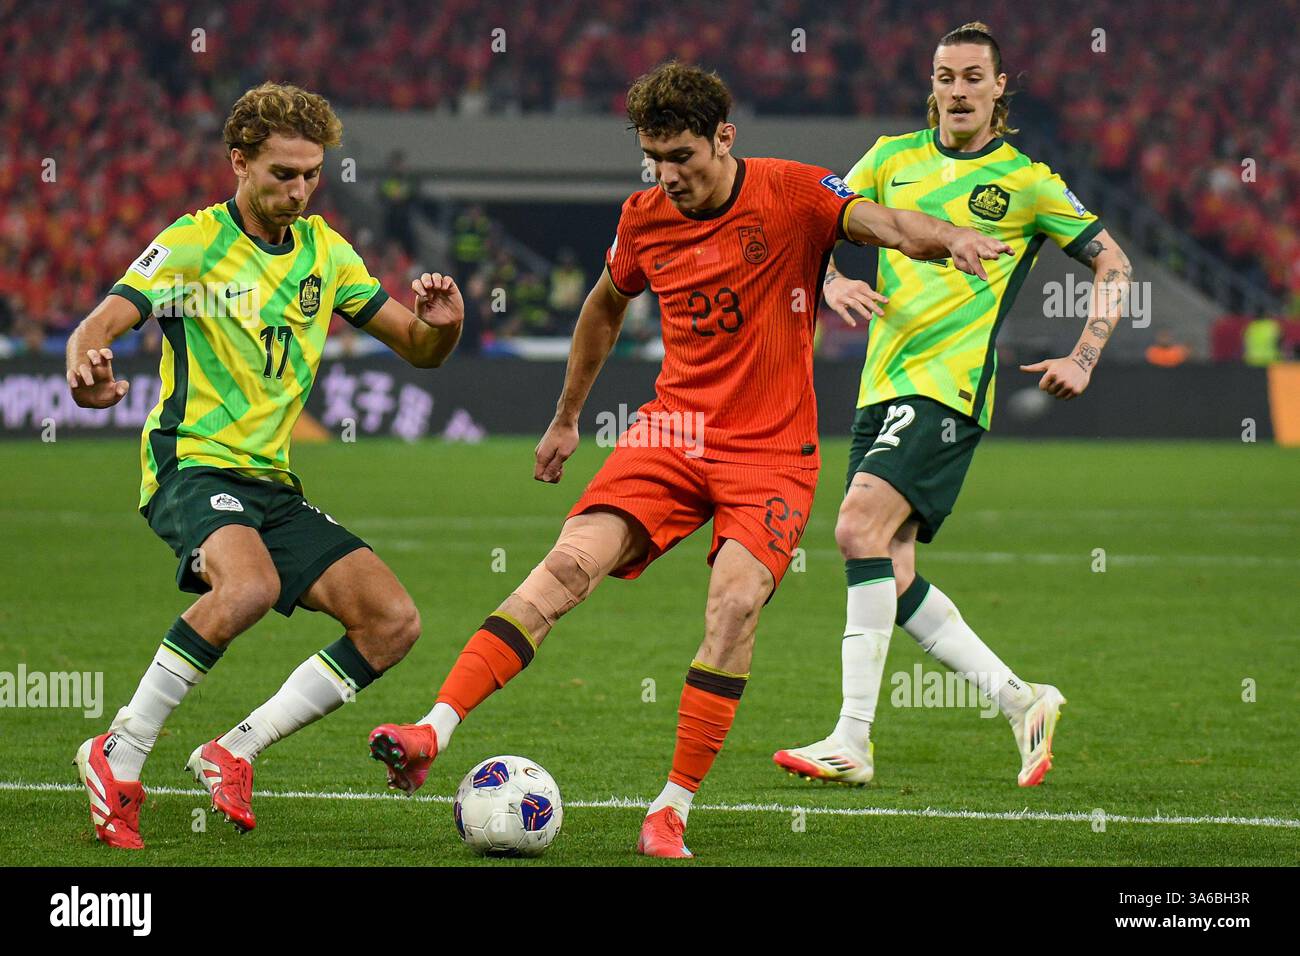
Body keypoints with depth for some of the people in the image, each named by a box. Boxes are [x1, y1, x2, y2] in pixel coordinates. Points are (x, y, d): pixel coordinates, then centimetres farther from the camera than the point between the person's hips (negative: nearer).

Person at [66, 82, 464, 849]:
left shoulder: (324, 251, 11)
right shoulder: (193, 244, -6)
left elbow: (417, 348, 16)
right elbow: (98, 327, -17)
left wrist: (441, 325, -9)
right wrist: (86, 366, -42)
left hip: (271, 483, 7)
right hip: (194, 464, -7)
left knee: (393, 621, -7)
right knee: (250, 585, -37)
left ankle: (236, 752, -1)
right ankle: (120, 759, -23)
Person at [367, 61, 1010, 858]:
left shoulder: (790, 194, -8)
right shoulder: (645, 218, 5)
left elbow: (877, 222, -25)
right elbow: (607, 305, 24)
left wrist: (944, 237, -47)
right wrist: (567, 418, 30)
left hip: (772, 449, -3)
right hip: (673, 432, 3)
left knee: (736, 600, -23)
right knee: (570, 564, -16)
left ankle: (672, 812, -15)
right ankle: (433, 734, -21)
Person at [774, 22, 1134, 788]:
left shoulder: (1027, 181, 2)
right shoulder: (893, 157, 13)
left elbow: (1113, 264, 9)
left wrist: (1083, 360, 0)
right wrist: (833, 282, -2)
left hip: (950, 385, -6)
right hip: (883, 384, 6)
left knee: (860, 526, -23)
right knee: (891, 579, 0)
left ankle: (853, 742, -24)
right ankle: (1022, 702, 13)